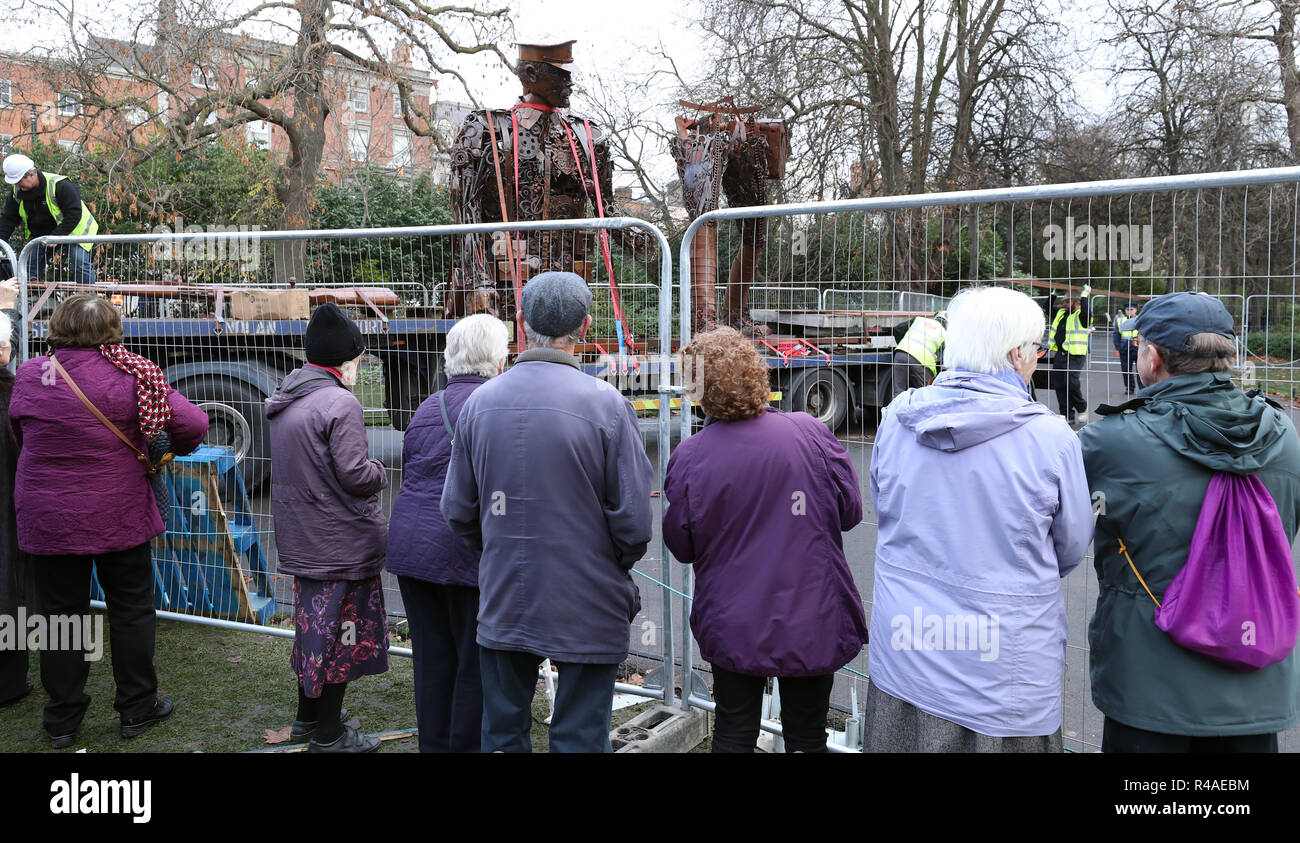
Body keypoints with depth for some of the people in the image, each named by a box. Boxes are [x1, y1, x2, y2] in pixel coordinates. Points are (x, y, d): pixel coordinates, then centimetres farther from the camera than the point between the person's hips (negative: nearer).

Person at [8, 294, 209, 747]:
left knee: (61, 615, 13)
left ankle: (62, 719, 23)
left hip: (48, 518, 2)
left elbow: (18, 437, 8)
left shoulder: (29, 375, -6)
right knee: (131, 610, 13)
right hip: (119, 517, -2)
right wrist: (176, 449, 7)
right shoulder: (128, 374, -13)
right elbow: (193, 424, -15)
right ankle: (137, 707, 24)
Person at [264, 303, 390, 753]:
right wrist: (381, 472, -2)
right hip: (341, 541, -9)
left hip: (300, 538, 9)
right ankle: (328, 734, 15)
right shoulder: (340, 403, -20)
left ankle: (307, 717, 35)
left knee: (314, 622, 21)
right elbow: (354, 475, -22)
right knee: (340, 629, 4)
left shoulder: (284, 401, 9)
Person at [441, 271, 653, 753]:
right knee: (579, 737, 8)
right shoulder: (604, 404, -15)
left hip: (502, 602, 4)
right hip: (587, 608, -4)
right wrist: (618, 567, 6)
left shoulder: (479, 402, -1)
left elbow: (458, 511, 5)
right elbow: (633, 519, -14)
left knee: (502, 732, 17)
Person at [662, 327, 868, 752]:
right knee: (807, 735, 16)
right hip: (811, 621, 1)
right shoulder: (810, 433, -13)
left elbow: (682, 546, -5)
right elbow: (850, 511, -4)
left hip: (732, 626, 0)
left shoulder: (689, 458, -14)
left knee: (733, 736, 16)